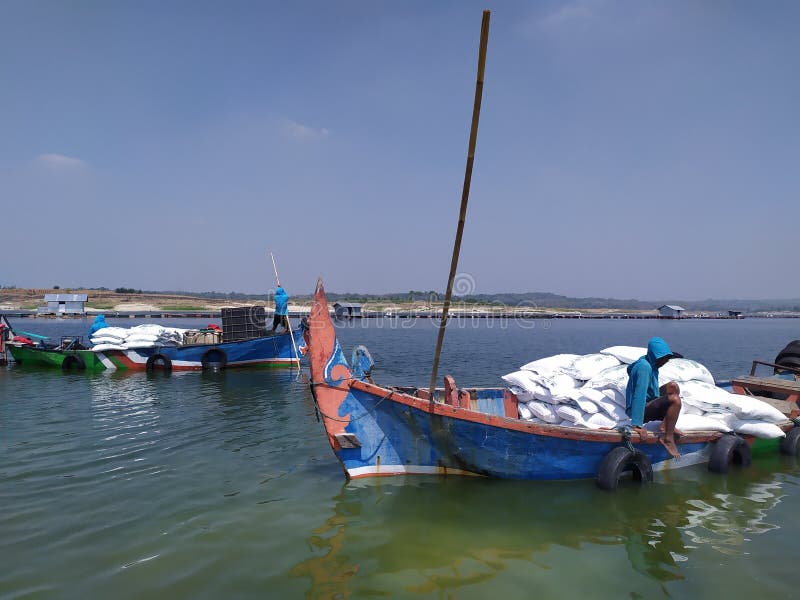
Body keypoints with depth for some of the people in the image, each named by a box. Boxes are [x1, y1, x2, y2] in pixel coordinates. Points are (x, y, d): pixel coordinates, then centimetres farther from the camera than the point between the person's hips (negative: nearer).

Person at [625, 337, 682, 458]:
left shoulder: (646, 361, 3)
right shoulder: (644, 367, -24)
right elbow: (639, 394, -29)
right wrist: (637, 424, -32)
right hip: (643, 409, -10)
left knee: (673, 386, 12)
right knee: (675, 400, -27)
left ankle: (666, 425, 4)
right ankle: (668, 438, -16)